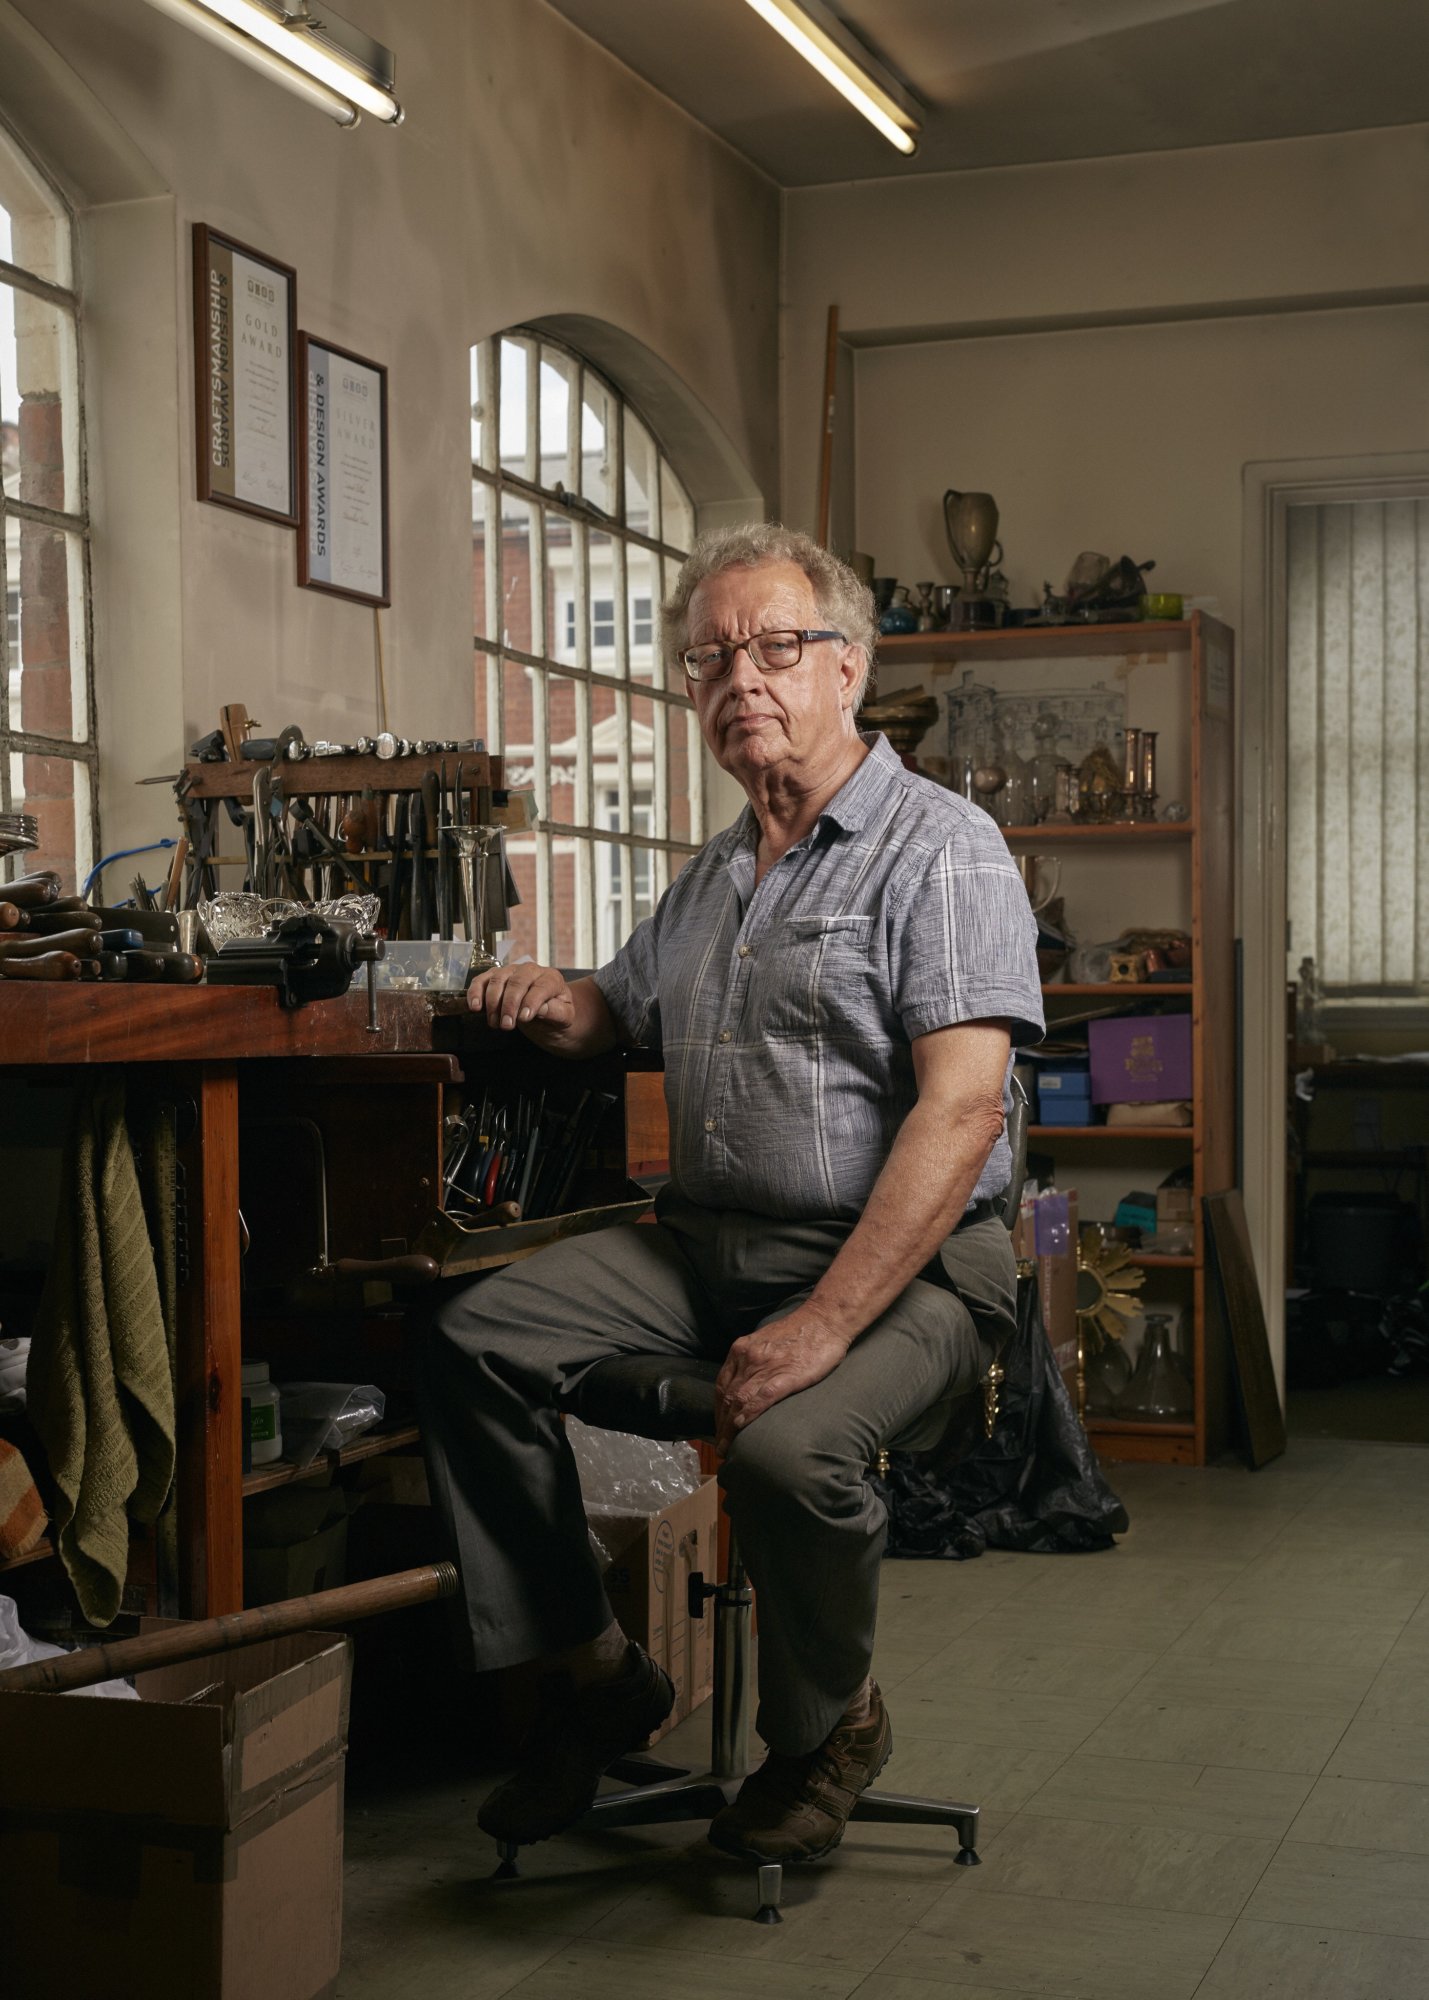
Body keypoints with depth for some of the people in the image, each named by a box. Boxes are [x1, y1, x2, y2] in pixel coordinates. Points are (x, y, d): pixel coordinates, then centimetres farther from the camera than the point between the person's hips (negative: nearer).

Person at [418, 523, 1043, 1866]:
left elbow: (961, 1110, -20)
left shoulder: (940, 848, -10)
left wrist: (824, 1324, -28)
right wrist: (558, 1005, 5)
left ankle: (825, 1728, -1)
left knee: (785, 1448, -33)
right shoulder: (713, 875, 17)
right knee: (475, 1342, -9)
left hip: (902, 1260, -7)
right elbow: (625, 1011, 33)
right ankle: (593, 1676, 4)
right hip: (705, 1238, 7)